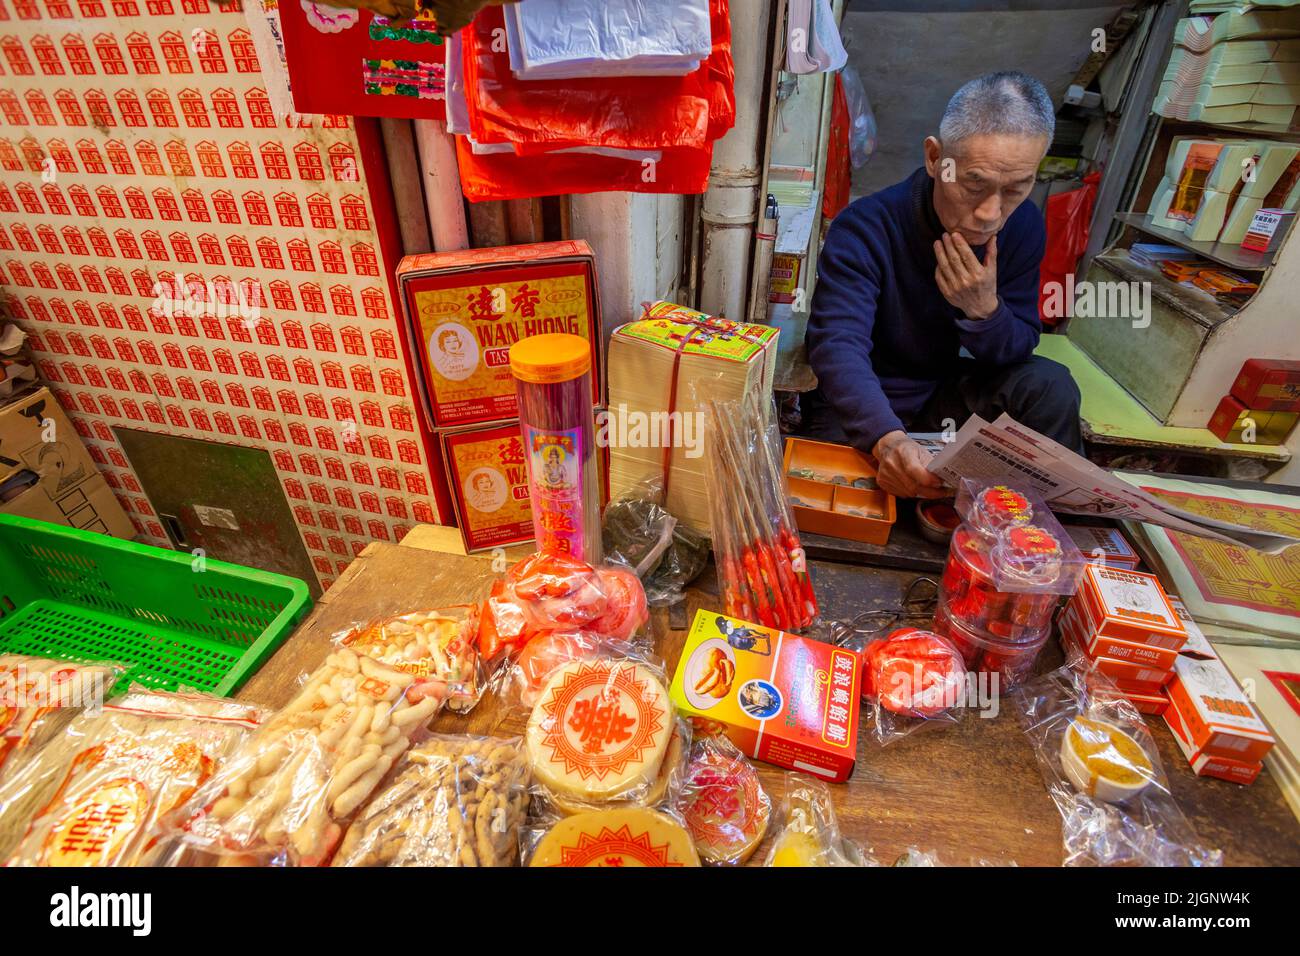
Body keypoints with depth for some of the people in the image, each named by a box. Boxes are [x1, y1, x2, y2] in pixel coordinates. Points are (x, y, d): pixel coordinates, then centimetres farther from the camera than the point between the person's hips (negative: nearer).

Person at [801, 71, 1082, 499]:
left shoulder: (1024, 228, -7)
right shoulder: (866, 228, -23)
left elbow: (1020, 349, -3)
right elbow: (838, 345, -36)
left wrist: (984, 309, -27)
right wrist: (887, 438, -54)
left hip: (942, 397, 5)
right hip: (860, 411, -4)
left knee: (1048, 384, -17)